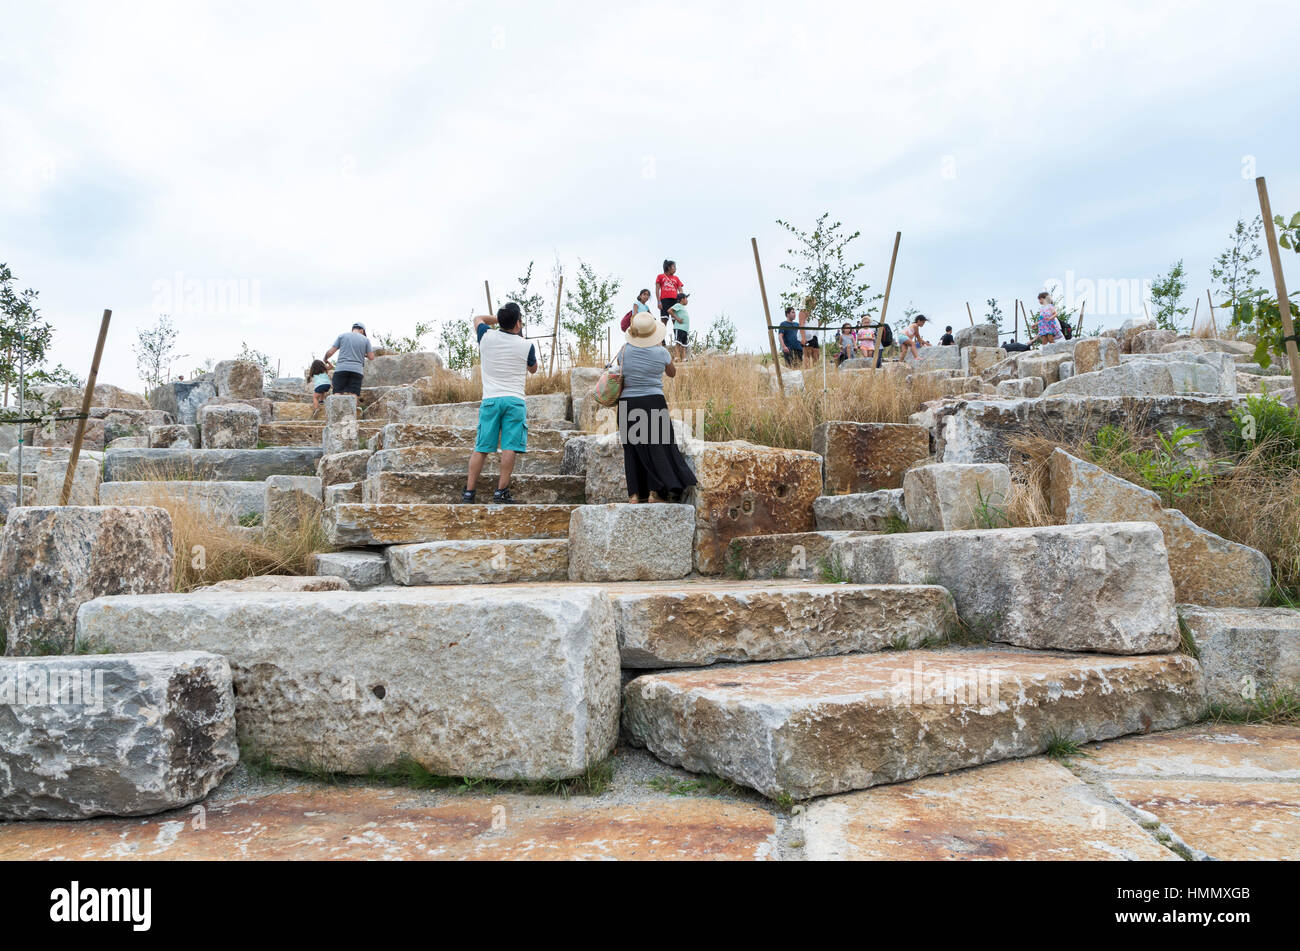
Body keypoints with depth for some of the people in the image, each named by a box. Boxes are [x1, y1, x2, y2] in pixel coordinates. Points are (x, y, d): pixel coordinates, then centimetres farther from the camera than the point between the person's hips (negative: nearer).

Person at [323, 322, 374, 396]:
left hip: (341, 369, 0)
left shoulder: (342, 336, 11)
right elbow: (371, 357, 10)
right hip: (357, 370, 0)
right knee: (353, 396, -6)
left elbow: (330, 352, 8)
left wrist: (325, 359, 29)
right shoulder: (365, 339, 12)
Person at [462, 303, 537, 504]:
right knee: (509, 448, -5)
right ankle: (501, 491, -8)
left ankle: (469, 491, 5)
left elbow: (478, 319, 28)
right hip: (514, 400, -2)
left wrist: (499, 319, 31)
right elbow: (533, 369, 21)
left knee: (481, 448, 5)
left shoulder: (486, 337, 4)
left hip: (490, 399, 3)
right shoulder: (526, 346, -1)